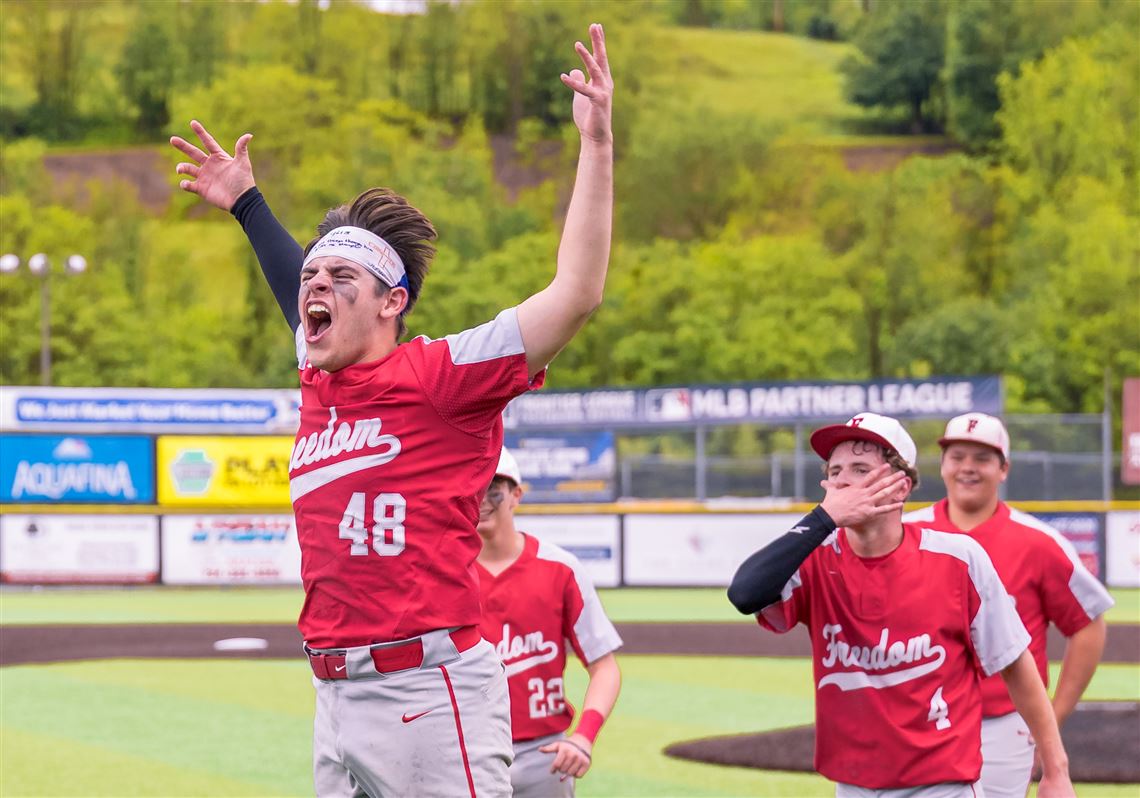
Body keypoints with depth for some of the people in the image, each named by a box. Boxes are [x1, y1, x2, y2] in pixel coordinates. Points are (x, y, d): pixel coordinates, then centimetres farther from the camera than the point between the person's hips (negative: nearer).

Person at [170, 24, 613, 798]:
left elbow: (576, 294, -13)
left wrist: (597, 141, -15)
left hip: (431, 692, -8)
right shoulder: (319, 384, 15)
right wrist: (246, 204, 46)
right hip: (337, 698, 8)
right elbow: (301, 304, 38)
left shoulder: (439, 374, -6)